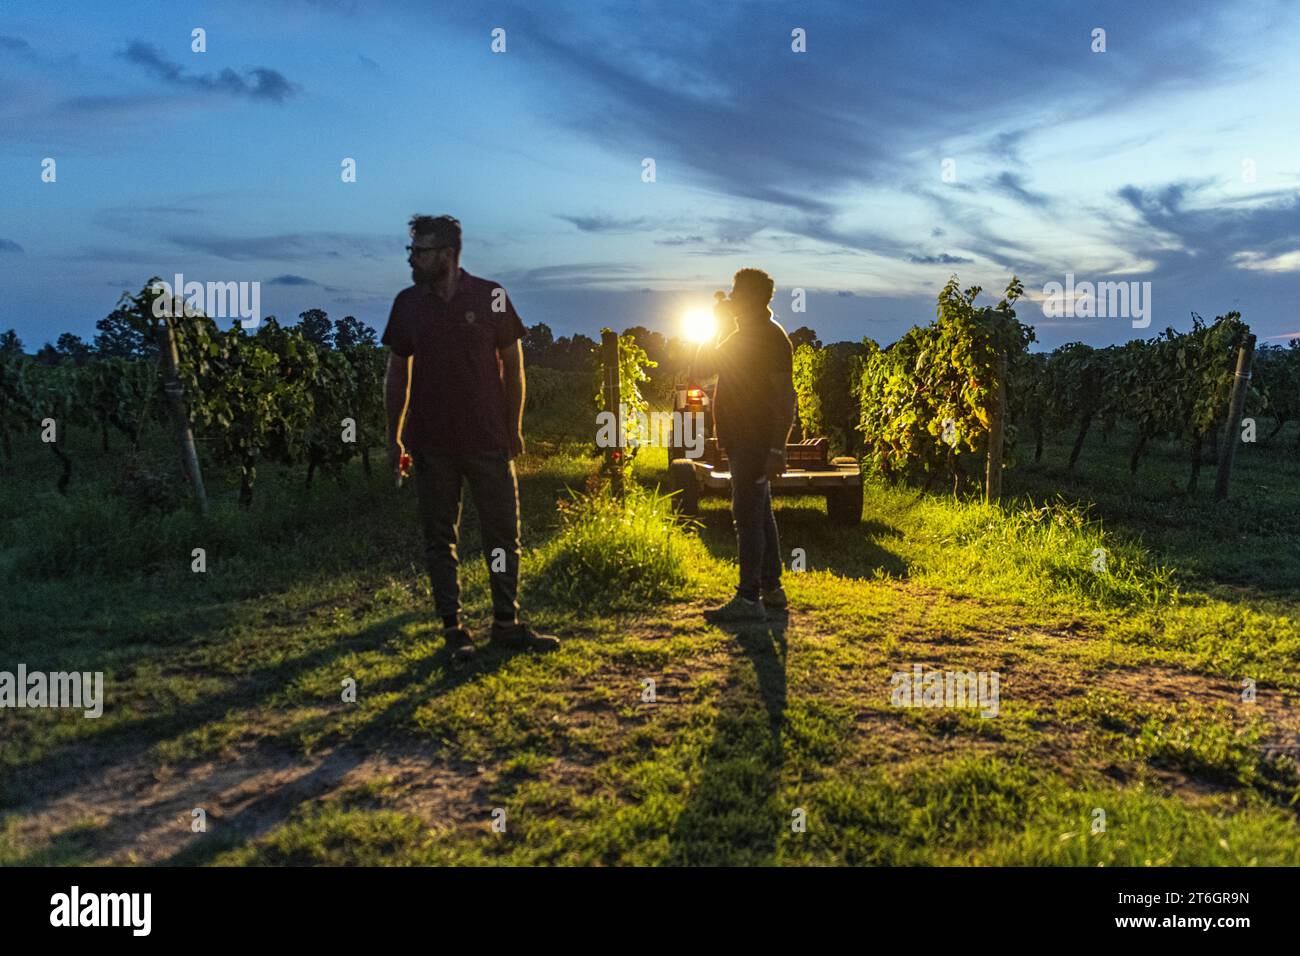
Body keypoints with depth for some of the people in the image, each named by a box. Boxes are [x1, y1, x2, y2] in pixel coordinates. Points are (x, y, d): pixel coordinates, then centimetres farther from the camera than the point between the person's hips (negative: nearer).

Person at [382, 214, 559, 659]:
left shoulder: (490, 297, -2)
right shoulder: (407, 303, 5)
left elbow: (512, 365, 4)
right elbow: (397, 372, 10)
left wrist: (514, 429, 2)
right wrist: (393, 436, 7)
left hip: (488, 440, -1)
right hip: (430, 443, 2)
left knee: (503, 532, 4)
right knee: (439, 539, 6)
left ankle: (506, 623, 17)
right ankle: (452, 628, 17)